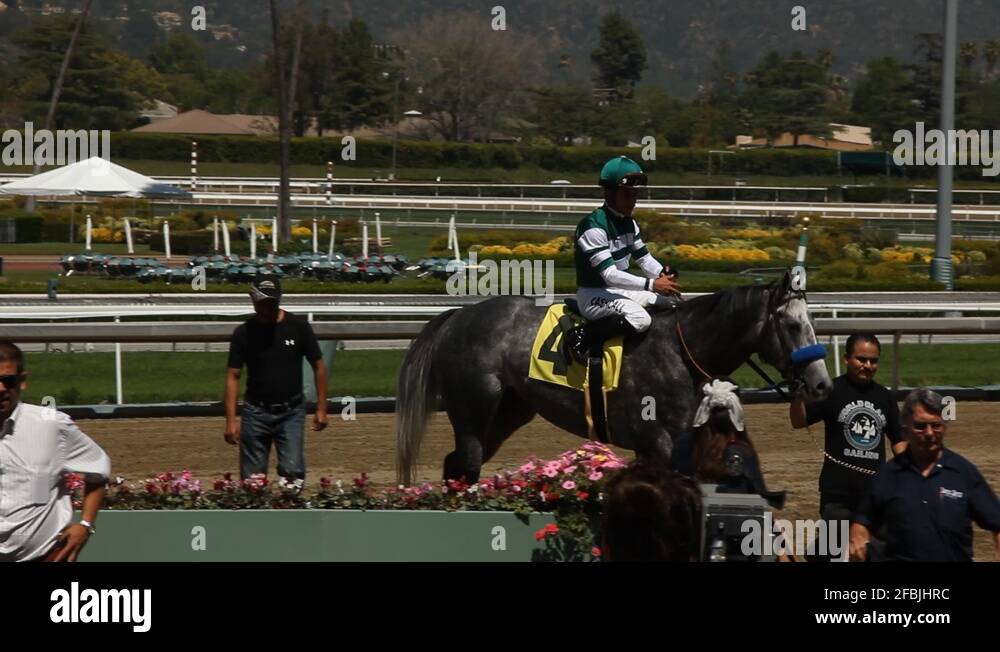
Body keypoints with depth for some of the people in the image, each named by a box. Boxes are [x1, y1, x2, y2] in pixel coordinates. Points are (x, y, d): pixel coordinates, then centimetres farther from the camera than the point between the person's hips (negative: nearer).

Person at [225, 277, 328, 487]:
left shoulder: (298, 326, -4)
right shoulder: (244, 333, -2)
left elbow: (318, 366, 3)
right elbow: (233, 376, -1)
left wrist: (321, 408, -1)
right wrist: (231, 420, -9)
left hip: (291, 412, -1)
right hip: (256, 412, 1)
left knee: (293, 473, -13)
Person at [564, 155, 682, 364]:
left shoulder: (628, 223, 8)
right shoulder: (593, 227, -21)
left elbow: (644, 258, 13)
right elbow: (609, 274, -27)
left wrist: (663, 274, -10)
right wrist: (651, 284, -31)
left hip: (621, 291, 9)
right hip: (594, 294, -9)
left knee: (669, 298, 2)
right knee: (639, 318, -32)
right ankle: (581, 336, -21)